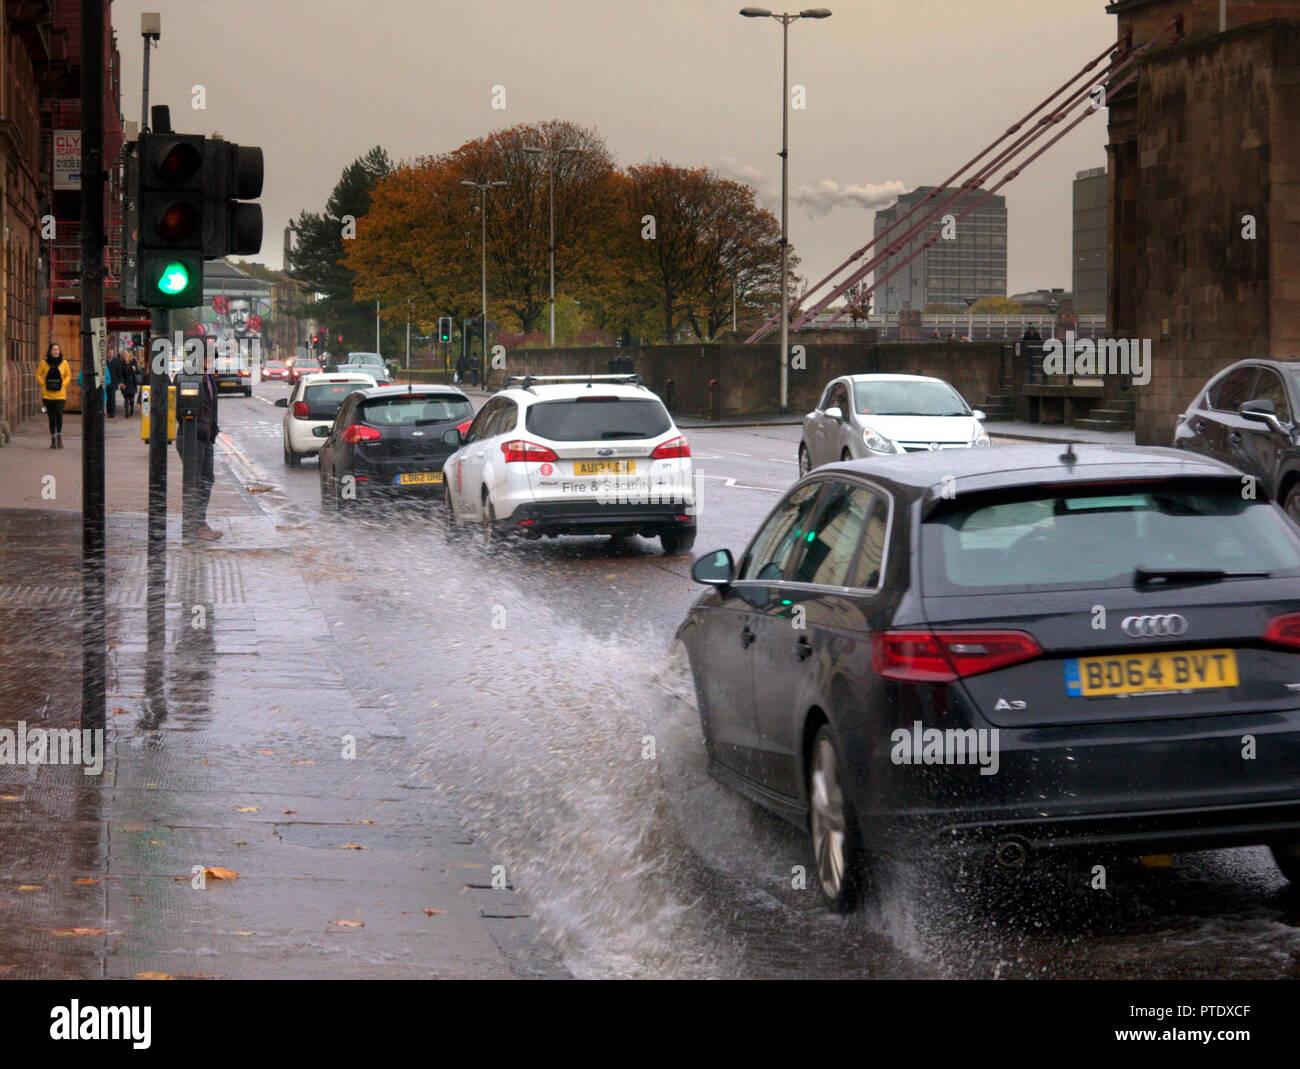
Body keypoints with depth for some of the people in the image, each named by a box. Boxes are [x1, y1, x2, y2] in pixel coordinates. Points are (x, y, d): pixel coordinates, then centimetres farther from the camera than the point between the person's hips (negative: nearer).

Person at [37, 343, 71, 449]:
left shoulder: (64, 363, 0)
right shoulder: (44, 363, 0)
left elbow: (68, 375, 11)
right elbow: (38, 375, 10)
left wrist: (63, 385, -3)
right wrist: (43, 384, -2)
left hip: (60, 394, -1)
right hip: (48, 395, 1)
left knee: (59, 414, -16)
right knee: (51, 417, 6)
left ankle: (59, 437, -1)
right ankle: (53, 440, 15)